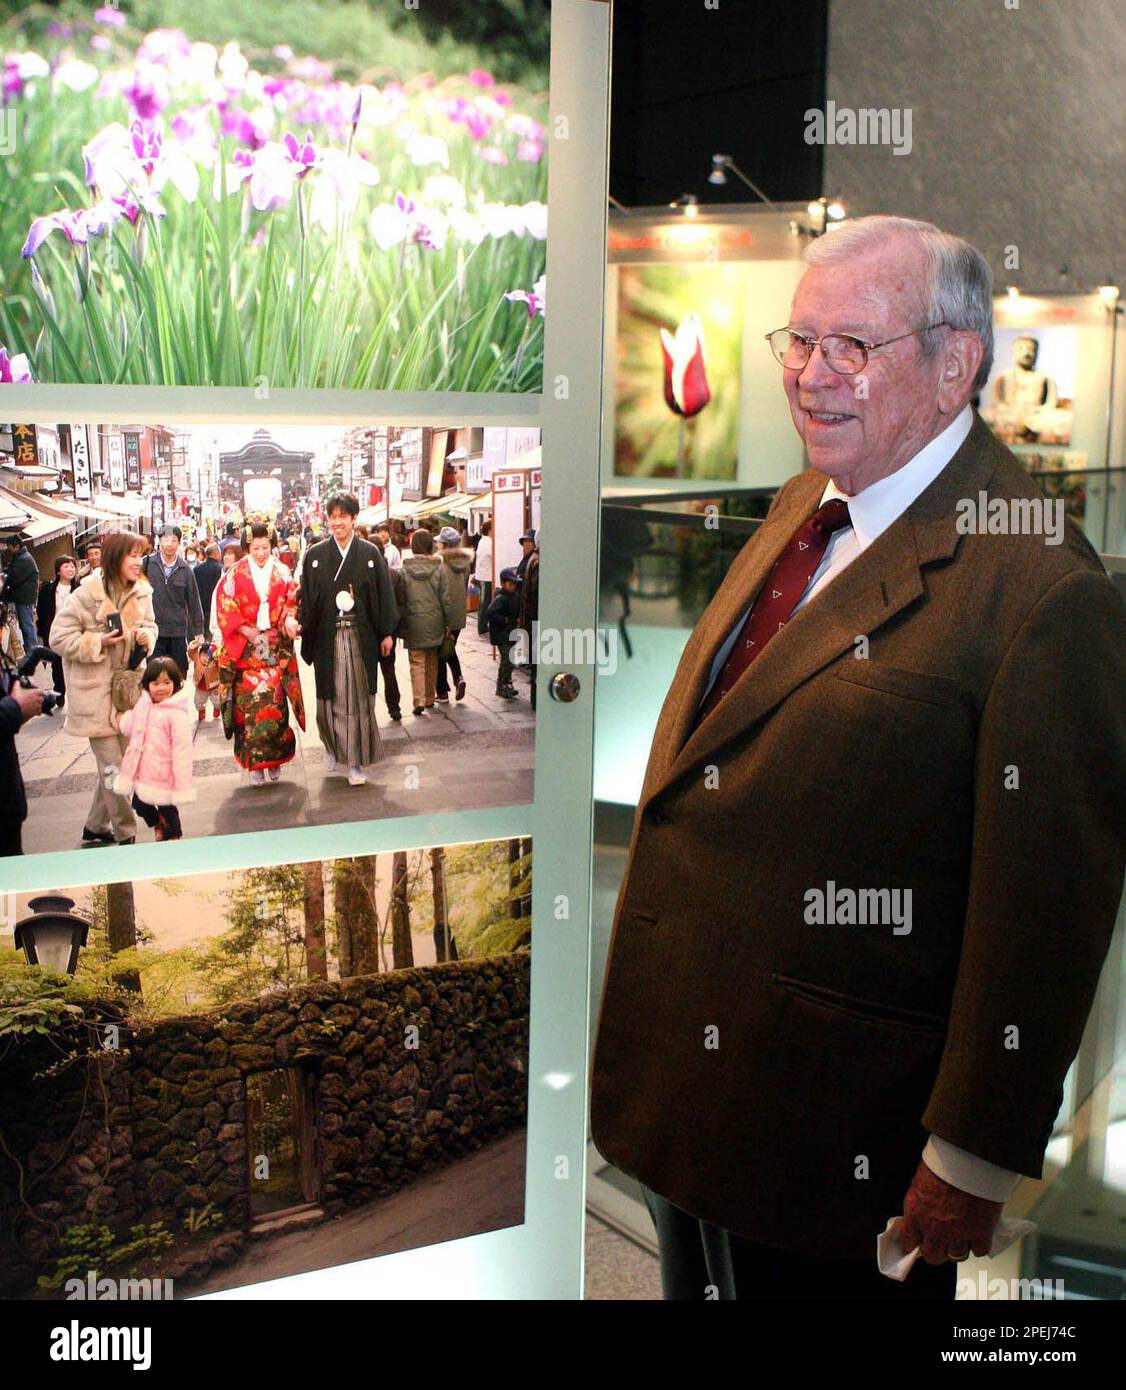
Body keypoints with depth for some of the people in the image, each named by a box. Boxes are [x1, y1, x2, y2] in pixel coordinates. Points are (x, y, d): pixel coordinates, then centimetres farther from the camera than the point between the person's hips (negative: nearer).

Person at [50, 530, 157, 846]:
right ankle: (126, 835, 8)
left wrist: (146, 636, -7)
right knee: (112, 766, -3)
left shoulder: (141, 592, 0)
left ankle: (95, 827, 32)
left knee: (112, 763, 16)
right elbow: (59, 638, -14)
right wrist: (100, 641, -20)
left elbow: (149, 626, 15)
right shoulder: (87, 594, -17)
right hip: (96, 692, -6)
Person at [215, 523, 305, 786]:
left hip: (277, 648, 1)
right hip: (246, 649, -1)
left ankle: (275, 758, 11)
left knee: (276, 701, -4)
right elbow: (224, 606, 1)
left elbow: (292, 600, 12)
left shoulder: (282, 573, 8)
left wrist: (290, 618, -9)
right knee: (249, 703, -6)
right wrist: (246, 630, -9)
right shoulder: (235, 574, 2)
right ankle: (254, 764, 1)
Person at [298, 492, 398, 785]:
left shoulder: (370, 553, 2)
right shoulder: (315, 554, 3)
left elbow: (384, 594, 4)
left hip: (361, 637, 0)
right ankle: (332, 746, 31)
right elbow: (306, 597, 4)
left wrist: (386, 633, 1)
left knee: (359, 698, 1)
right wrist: (305, 634, -3)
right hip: (328, 637, 1)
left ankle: (356, 762, 7)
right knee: (329, 698, 6)